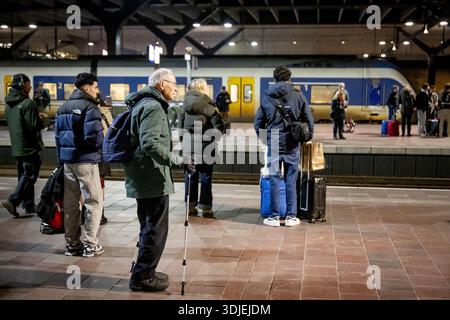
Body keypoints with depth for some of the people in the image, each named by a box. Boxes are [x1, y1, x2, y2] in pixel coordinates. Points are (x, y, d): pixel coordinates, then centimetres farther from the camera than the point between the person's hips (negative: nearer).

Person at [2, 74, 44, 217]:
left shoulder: (9, 104, 10)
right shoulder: (28, 103, -17)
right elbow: (35, 125, -21)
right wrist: (41, 119, 1)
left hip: (16, 146, 9)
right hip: (29, 146, -9)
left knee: (24, 175, 14)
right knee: (30, 175, -3)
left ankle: (28, 205, 19)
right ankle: (13, 201, -13)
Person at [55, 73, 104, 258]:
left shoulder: (63, 108, 15)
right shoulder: (90, 107, -12)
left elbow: (58, 135, 14)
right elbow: (94, 137, -21)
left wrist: (61, 159, 17)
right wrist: (101, 151, -2)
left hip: (67, 161, 8)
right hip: (86, 161, -8)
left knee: (70, 204, 12)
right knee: (94, 202, 2)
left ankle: (72, 244, 19)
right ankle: (90, 245, 3)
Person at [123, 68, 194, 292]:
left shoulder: (147, 104, 18)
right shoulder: (153, 107, -15)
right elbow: (150, 144, -26)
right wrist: (178, 160, -24)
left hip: (143, 179, 11)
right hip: (152, 179, -11)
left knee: (149, 227, 19)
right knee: (156, 229, -3)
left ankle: (144, 271, 28)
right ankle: (143, 277, 5)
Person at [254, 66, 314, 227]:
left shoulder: (267, 97, 4)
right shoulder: (298, 96, 0)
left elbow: (258, 122, 6)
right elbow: (309, 120, 1)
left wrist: (263, 138, 19)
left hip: (273, 142, 1)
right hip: (292, 144, 0)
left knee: (274, 179, 5)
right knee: (291, 180, 7)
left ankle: (274, 217, 9)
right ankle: (291, 216, 11)